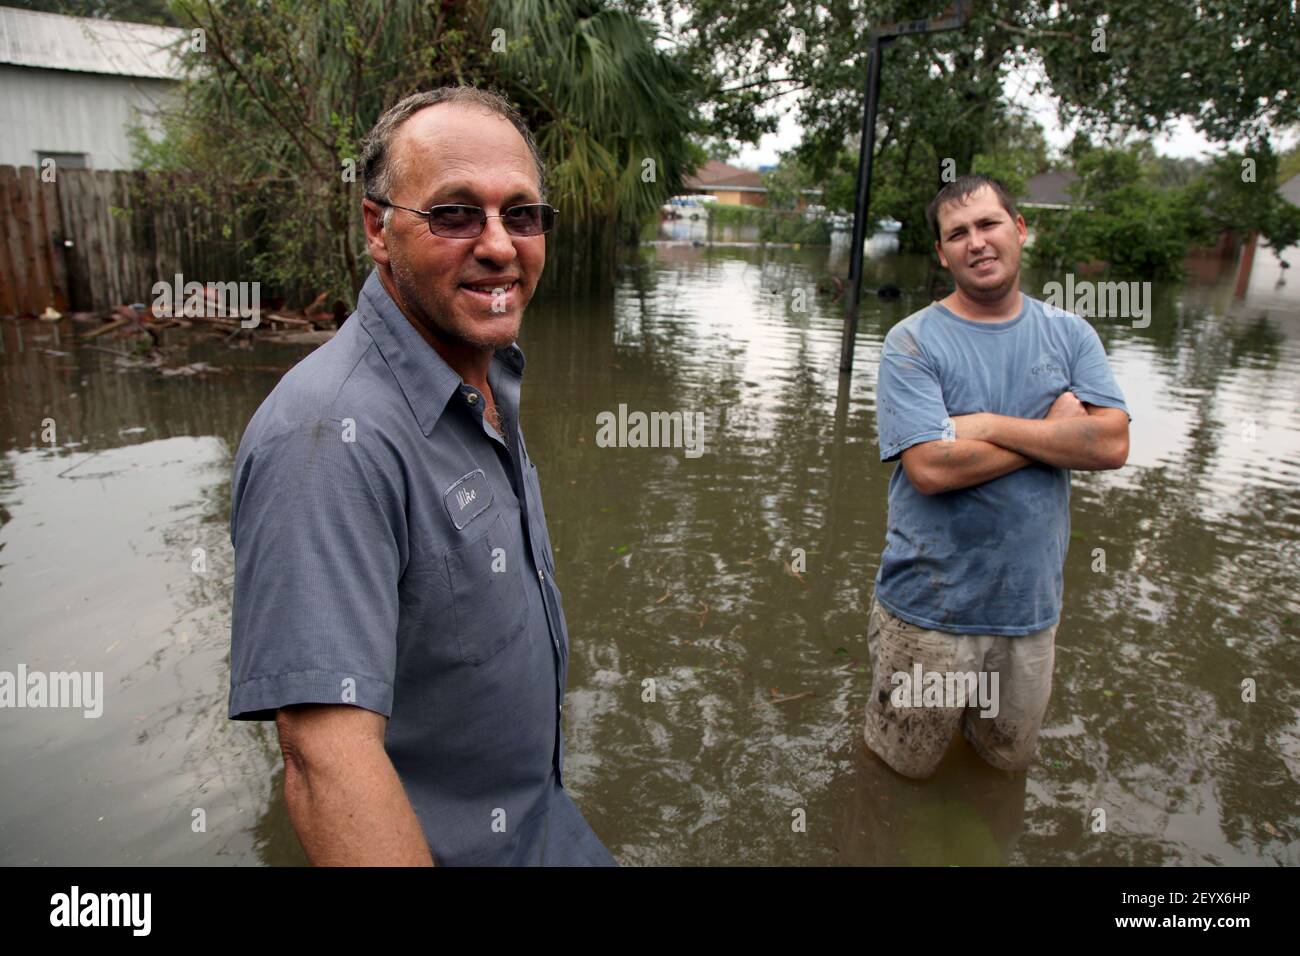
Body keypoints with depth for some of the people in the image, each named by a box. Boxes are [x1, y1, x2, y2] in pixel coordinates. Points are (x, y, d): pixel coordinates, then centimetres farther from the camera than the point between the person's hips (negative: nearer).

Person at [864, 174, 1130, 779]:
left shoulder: (1070, 336, 2)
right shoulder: (912, 343, -12)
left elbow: (1112, 444, -11)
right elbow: (930, 468, -23)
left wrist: (987, 424, -19)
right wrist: (1053, 432, -13)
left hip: (1031, 603, 4)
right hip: (932, 608, -3)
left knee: (1010, 760, 24)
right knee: (908, 766, 16)